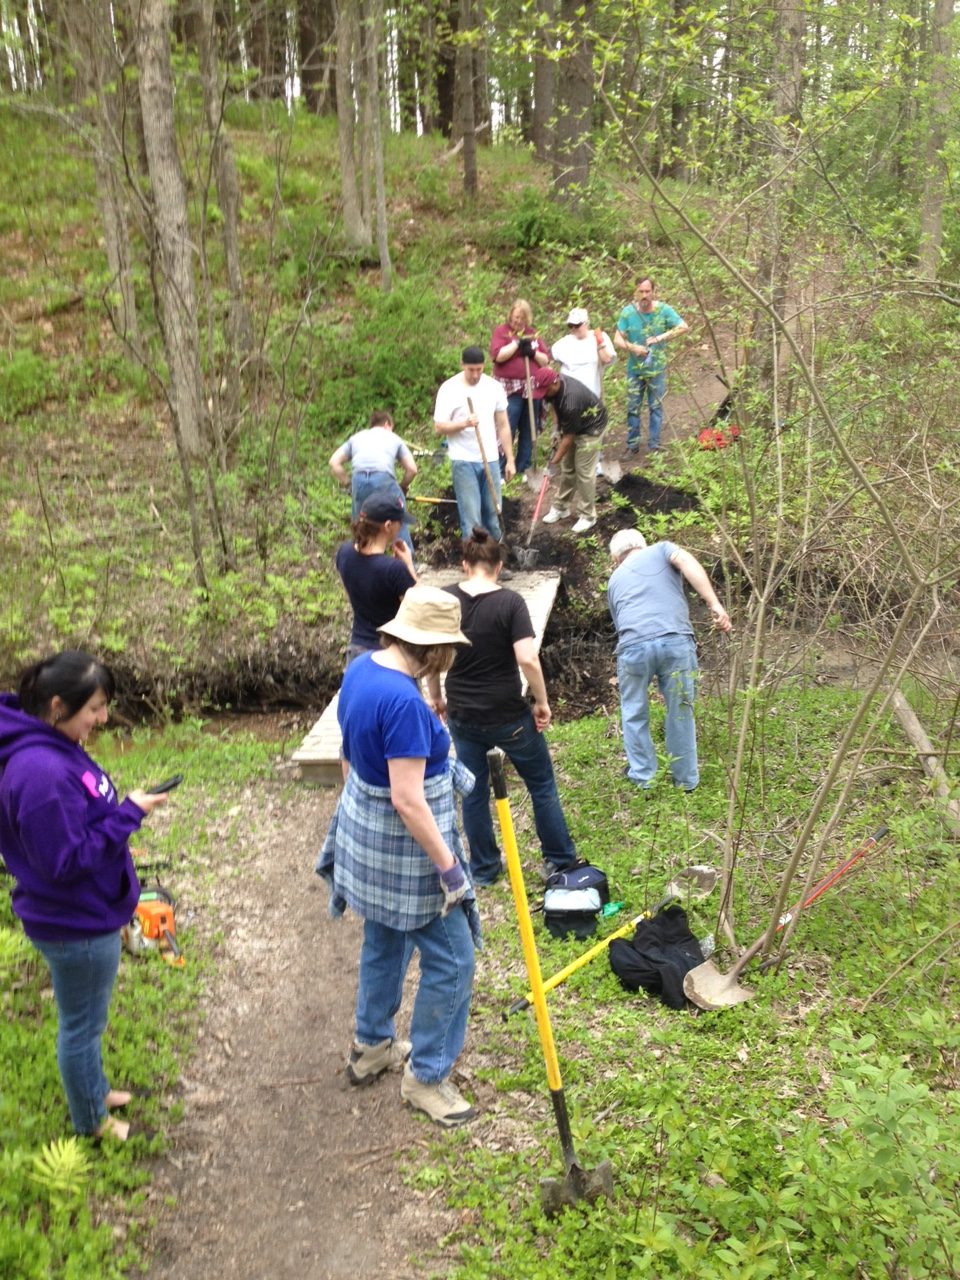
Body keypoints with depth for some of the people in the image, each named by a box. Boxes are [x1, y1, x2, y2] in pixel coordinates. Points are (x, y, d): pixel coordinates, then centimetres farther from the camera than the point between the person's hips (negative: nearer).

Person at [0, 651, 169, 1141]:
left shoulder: (54, 749, -2)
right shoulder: (41, 772, -33)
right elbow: (66, 861, -28)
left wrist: (123, 806, 1)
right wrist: (129, 814, -24)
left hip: (84, 914, 9)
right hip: (77, 925, -9)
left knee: (84, 1019, 28)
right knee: (82, 1024, 14)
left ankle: (94, 1090, 49)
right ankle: (90, 1120, 35)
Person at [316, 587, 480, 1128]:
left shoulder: (362, 668, -1)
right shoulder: (404, 701, -30)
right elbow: (407, 801, -29)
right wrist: (448, 865, -21)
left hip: (367, 833, 10)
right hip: (405, 846, -10)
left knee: (385, 942, 26)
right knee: (452, 961, 5)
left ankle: (372, 1047, 44)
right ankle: (426, 1076, 19)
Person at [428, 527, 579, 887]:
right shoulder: (510, 602, -15)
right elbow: (527, 659, -23)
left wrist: (436, 697, 16)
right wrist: (542, 702, -9)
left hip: (462, 716, 3)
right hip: (508, 716, -3)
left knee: (474, 792, 18)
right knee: (542, 785, 15)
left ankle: (483, 869, 29)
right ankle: (561, 860, 25)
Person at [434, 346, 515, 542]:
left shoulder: (494, 387, 3)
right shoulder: (449, 389, -8)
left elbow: (503, 425, 9)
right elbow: (439, 428, -8)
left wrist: (510, 460, 6)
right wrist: (464, 423, -26)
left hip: (490, 460, 4)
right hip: (464, 461, -4)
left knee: (492, 511, 11)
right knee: (471, 516, -6)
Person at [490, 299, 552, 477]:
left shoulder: (533, 334, 14)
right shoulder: (501, 331, 2)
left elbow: (546, 360, 11)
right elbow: (498, 355, -13)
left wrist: (533, 352, -8)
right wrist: (517, 342, -13)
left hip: (532, 390, 5)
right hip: (509, 390, -5)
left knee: (529, 433, 8)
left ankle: (524, 469, 18)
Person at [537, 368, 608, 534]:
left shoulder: (570, 401, -39)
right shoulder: (556, 383, -15)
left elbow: (569, 437, -29)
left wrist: (554, 461, -22)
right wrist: (557, 428, 2)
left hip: (591, 428, -8)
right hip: (573, 425, 8)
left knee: (584, 472, -7)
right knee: (567, 468, 12)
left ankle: (587, 516, 3)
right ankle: (561, 507, 24)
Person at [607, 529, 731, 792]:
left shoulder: (615, 579, 30)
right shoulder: (661, 550, 23)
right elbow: (687, 562, 0)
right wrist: (715, 604, -9)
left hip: (633, 647, 1)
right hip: (676, 641, -1)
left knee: (634, 714, 22)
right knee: (680, 711, 16)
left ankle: (642, 777, 30)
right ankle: (686, 779, 27)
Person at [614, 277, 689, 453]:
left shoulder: (663, 310, -11)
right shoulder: (628, 312, -9)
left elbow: (684, 327, -14)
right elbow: (618, 339, -6)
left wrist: (660, 337, -22)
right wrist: (632, 347, -26)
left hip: (657, 368, -1)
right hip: (635, 369, 1)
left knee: (656, 407, 8)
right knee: (633, 407, 8)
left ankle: (654, 444, 19)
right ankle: (632, 443, 21)